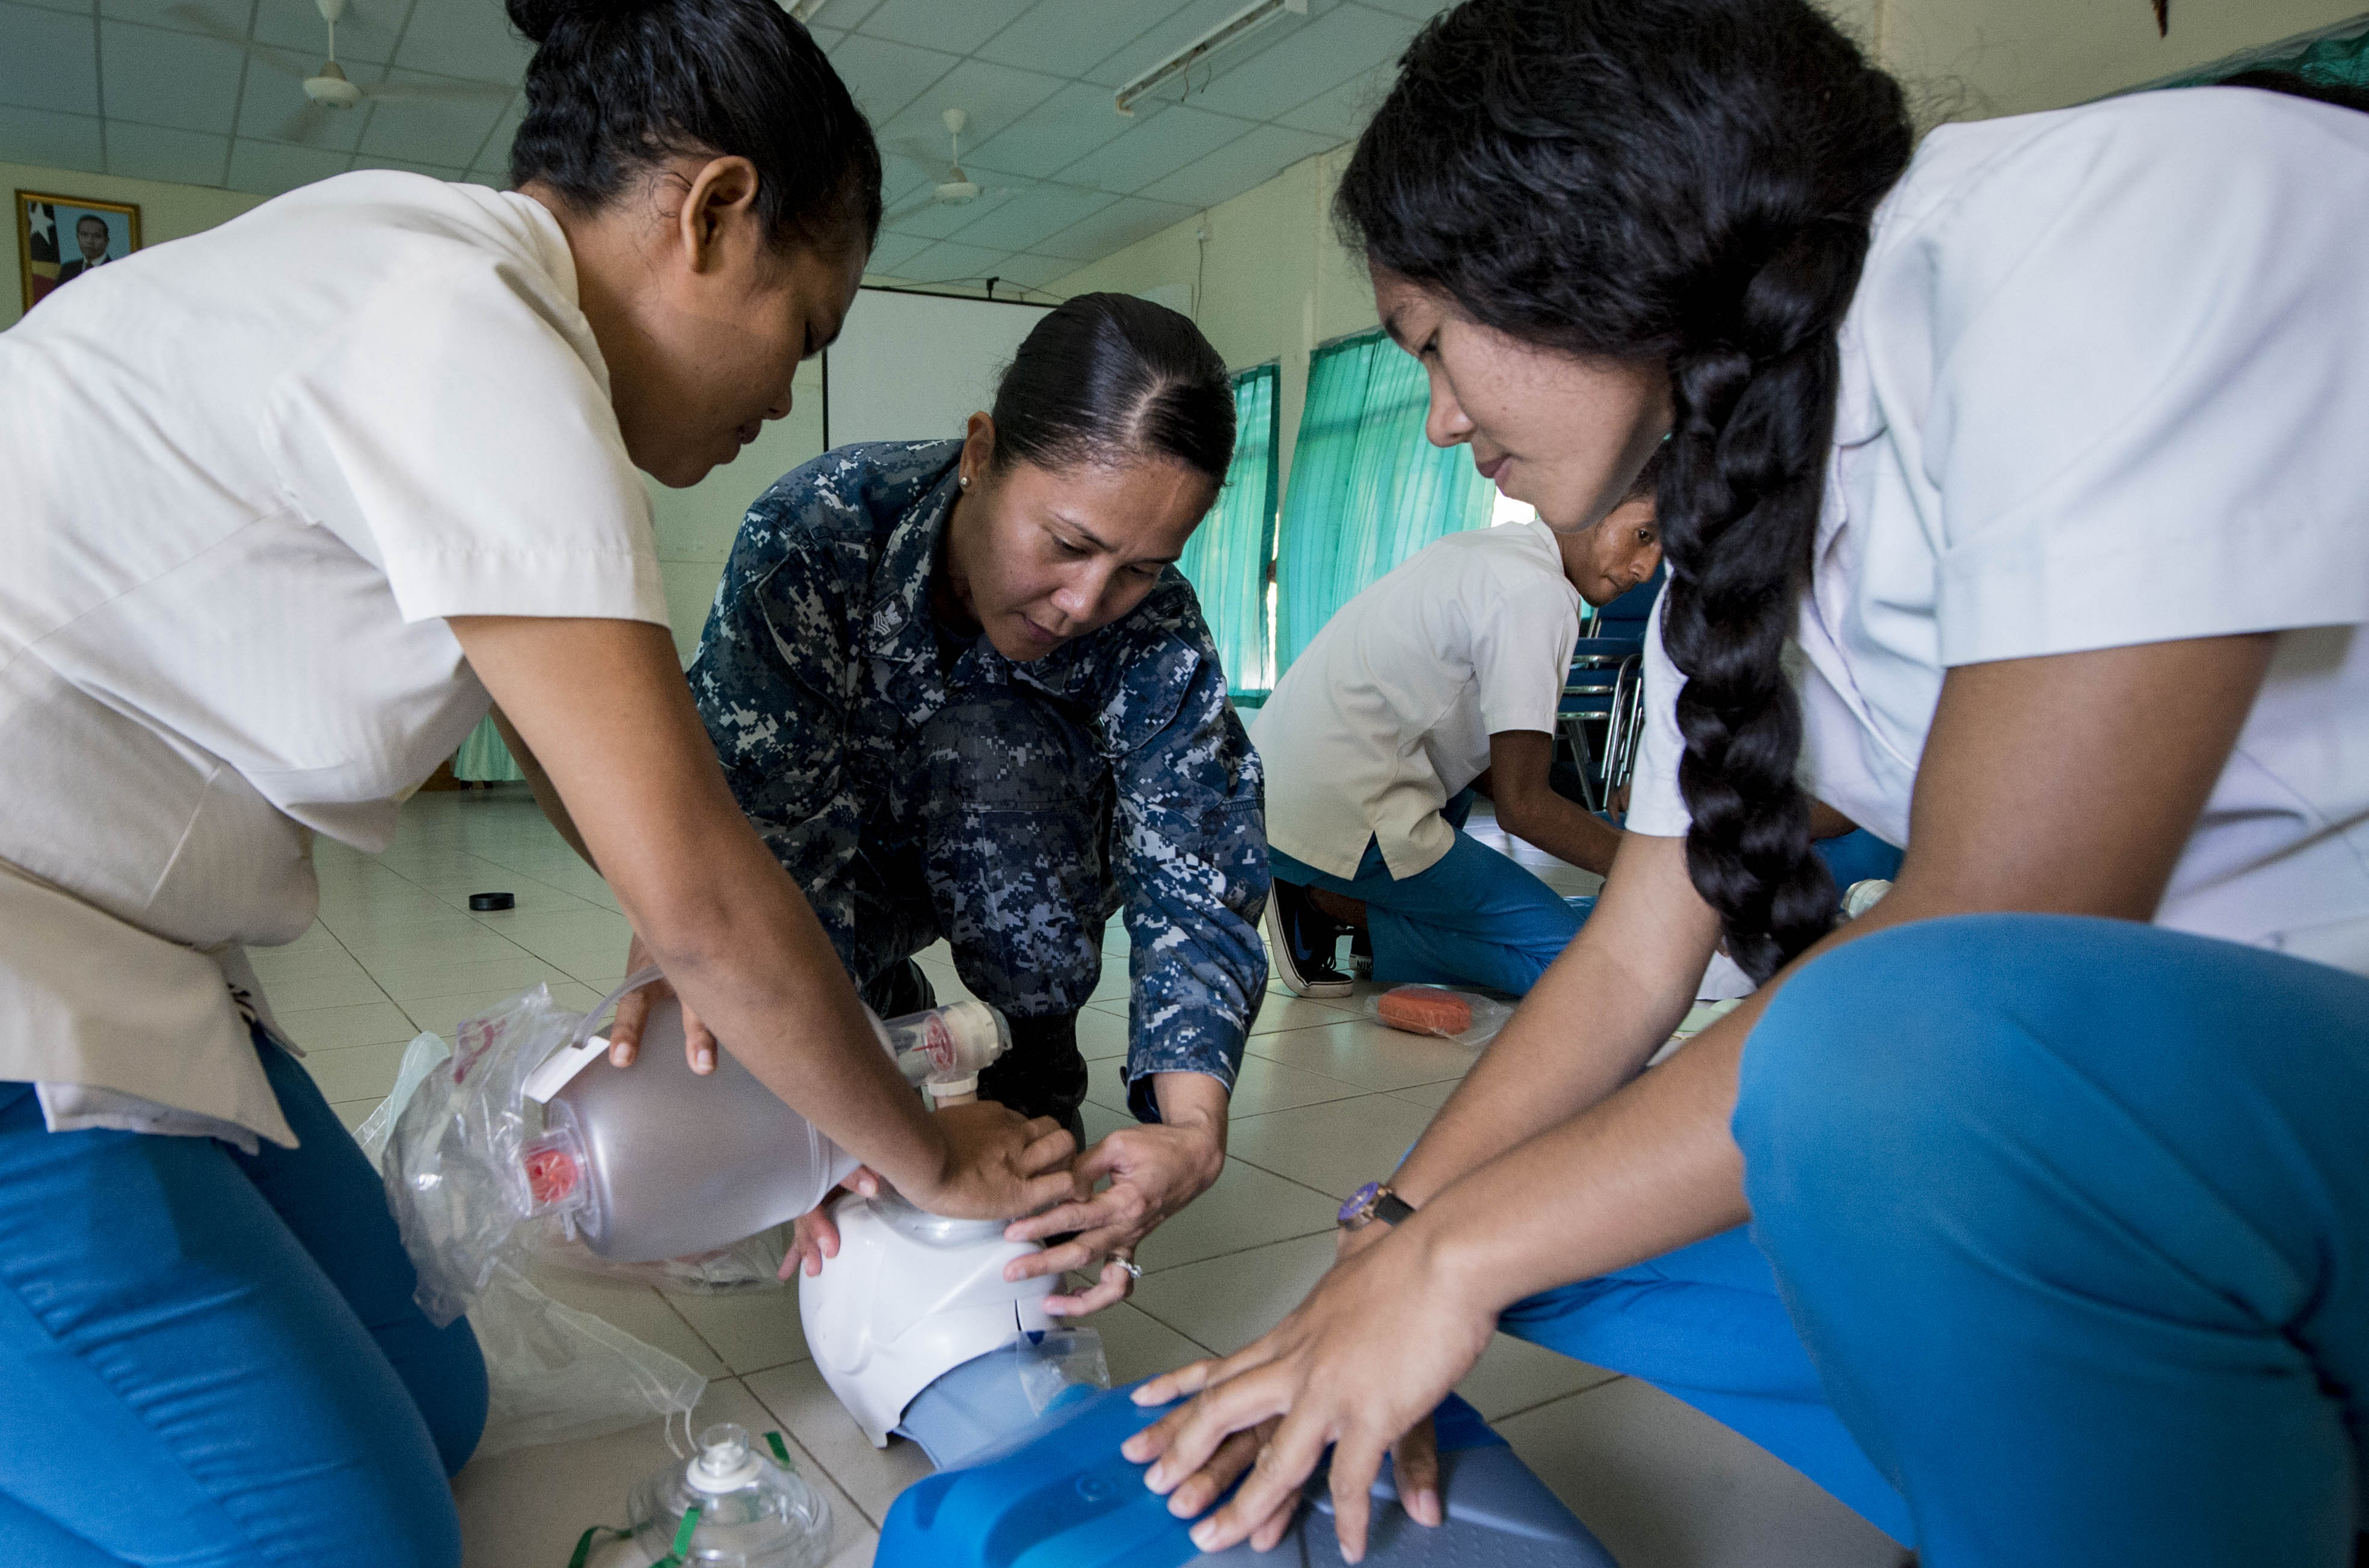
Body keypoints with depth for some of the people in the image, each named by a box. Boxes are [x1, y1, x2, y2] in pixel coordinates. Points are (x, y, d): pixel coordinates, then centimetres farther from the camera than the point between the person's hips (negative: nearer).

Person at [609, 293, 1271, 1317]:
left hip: (1018, 874, -1)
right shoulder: (820, 528, -32)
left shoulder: (1157, 635, -28)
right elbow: (770, 817, -35)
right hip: (850, 858, 2)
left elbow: (1195, 882, -33)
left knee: (987, 746, -33)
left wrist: (1194, 1128, -51)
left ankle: (1036, 1088, -11)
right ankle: (899, 1024, 7)